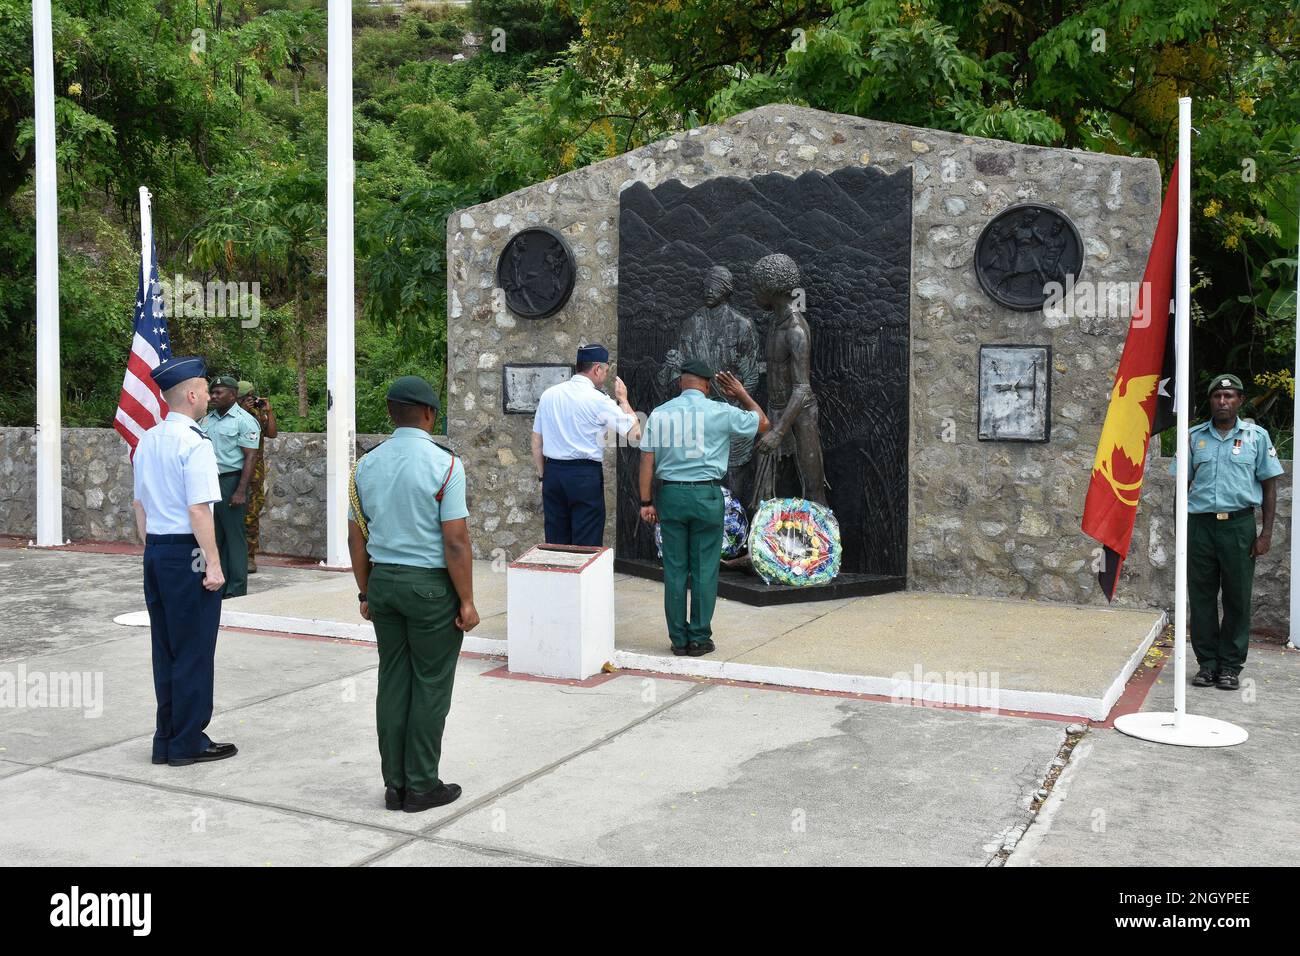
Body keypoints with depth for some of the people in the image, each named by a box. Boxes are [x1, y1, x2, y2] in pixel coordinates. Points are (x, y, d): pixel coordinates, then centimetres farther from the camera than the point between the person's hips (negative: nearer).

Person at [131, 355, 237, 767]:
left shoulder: (147, 440, 10)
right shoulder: (194, 444, -16)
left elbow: (139, 504, 15)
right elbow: (198, 510, -20)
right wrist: (213, 564, -17)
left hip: (155, 550, 8)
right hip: (186, 552, -8)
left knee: (165, 648, 15)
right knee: (194, 651, 2)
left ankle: (166, 739, 23)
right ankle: (188, 743, 10)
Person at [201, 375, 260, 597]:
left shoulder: (244, 420, -6)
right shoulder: (208, 419, 16)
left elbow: (251, 457, -12)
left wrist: (241, 491, -19)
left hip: (231, 481, -7)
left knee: (234, 537, -4)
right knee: (214, 536, 10)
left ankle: (236, 591, 1)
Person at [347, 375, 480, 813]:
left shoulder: (367, 465, 4)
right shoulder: (444, 465, -13)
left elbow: (356, 537, 8)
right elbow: (456, 541, -15)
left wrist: (366, 592, 17)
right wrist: (466, 601, -9)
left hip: (383, 581, 6)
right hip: (431, 584, -5)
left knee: (392, 682, 12)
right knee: (430, 686, 4)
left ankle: (395, 785, 18)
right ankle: (421, 786, 10)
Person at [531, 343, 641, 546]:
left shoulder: (548, 395, 7)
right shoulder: (598, 400, -9)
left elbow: (537, 442, 11)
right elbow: (634, 434, -8)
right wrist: (623, 400, 4)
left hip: (552, 473, 5)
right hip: (585, 476, -5)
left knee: (555, 545, 10)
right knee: (587, 548, 0)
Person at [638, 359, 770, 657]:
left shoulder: (659, 414, 3)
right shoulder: (720, 412, -2)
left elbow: (647, 460, 1)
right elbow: (762, 423, 13)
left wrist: (646, 502, 5)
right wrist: (741, 394, 23)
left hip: (670, 495, 2)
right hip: (706, 496, -2)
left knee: (674, 569, 7)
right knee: (704, 569, 5)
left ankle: (678, 639, 11)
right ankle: (699, 638, 8)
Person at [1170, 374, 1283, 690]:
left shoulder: (1257, 436, 5)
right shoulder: (1194, 437, 8)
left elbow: (1269, 486, 5)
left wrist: (1266, 533, -2)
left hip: (1239, 525, -1)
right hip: (1200, 524, 1)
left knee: (1237, 598, 3)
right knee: (1201, 596, 4)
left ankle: (1230, 665, 13)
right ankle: (1207, 662, 14)